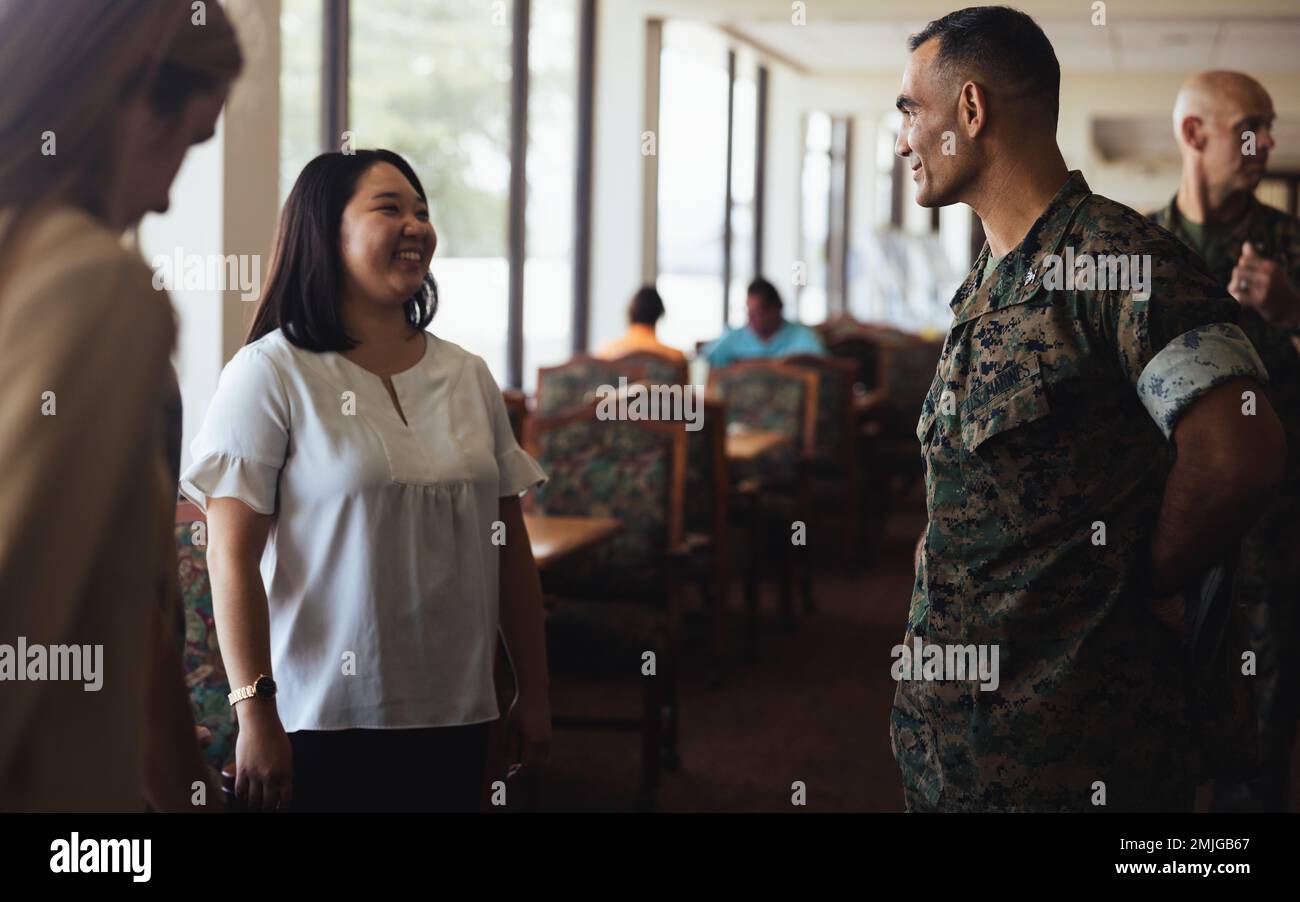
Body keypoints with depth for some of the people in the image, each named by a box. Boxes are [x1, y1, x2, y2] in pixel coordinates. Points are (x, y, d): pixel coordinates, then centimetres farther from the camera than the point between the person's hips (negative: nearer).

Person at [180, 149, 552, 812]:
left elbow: (509, 548, 13)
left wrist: (533, 694, 12)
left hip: (456, 719, 5)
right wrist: (255, 714, -15)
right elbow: (232, 558, -10)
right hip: (324, 724, -5)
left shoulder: (469, 377, 10)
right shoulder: (271, 375, -6)